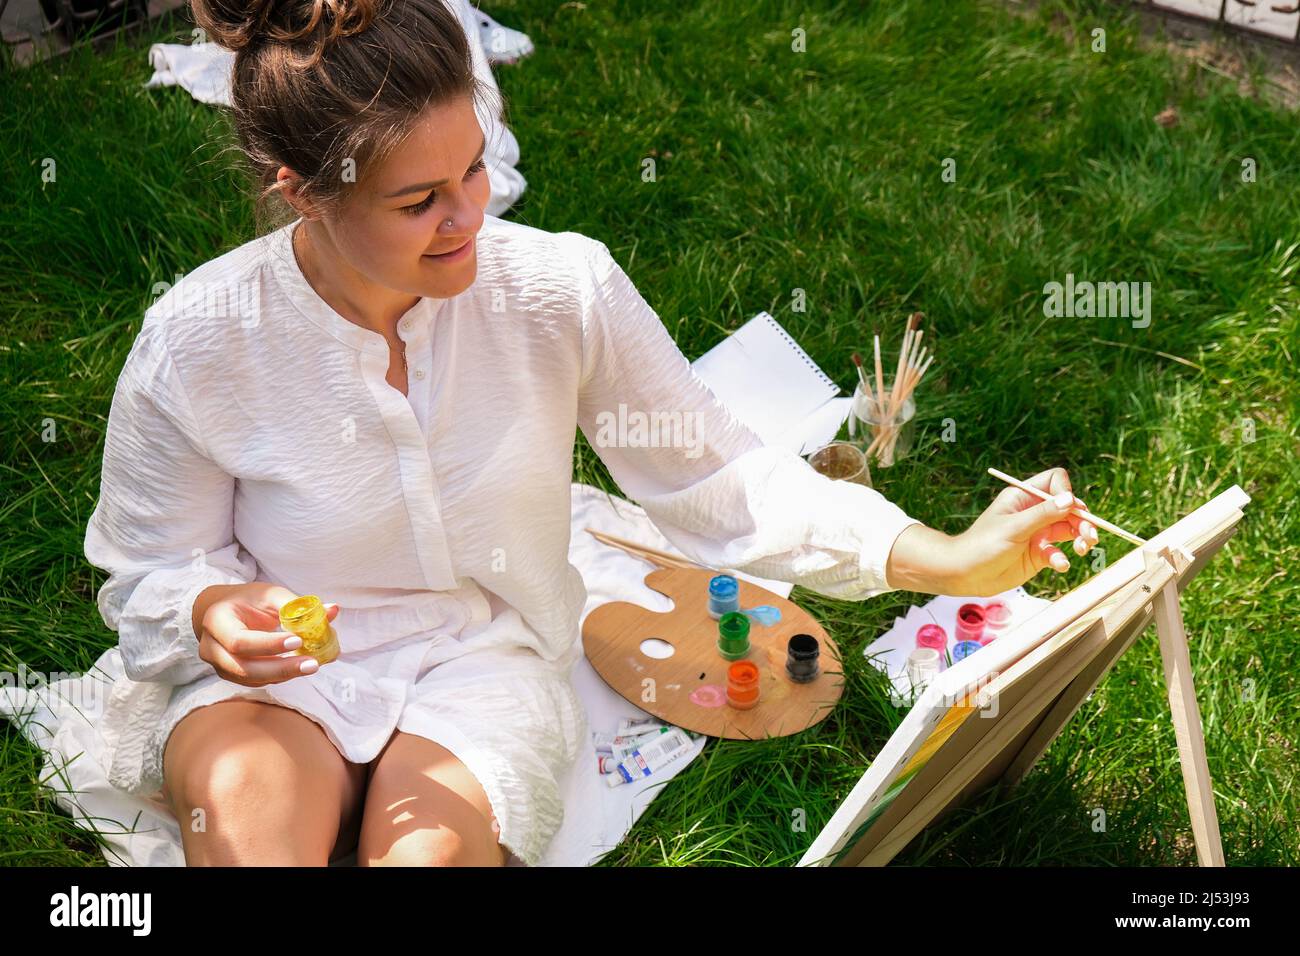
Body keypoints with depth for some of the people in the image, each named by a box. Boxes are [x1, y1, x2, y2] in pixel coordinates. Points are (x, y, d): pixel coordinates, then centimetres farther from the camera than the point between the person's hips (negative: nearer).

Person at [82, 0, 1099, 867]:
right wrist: (210, 616, -25)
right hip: (268, 673, 0)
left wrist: (948, 561, -15)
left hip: (477, 660, 0)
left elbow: (710, 474, -7)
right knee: (249, 835, -29)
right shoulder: (196, 343, -14)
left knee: (431, 846, -28)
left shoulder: (561, 291, -13)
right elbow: (149, 568, 0)